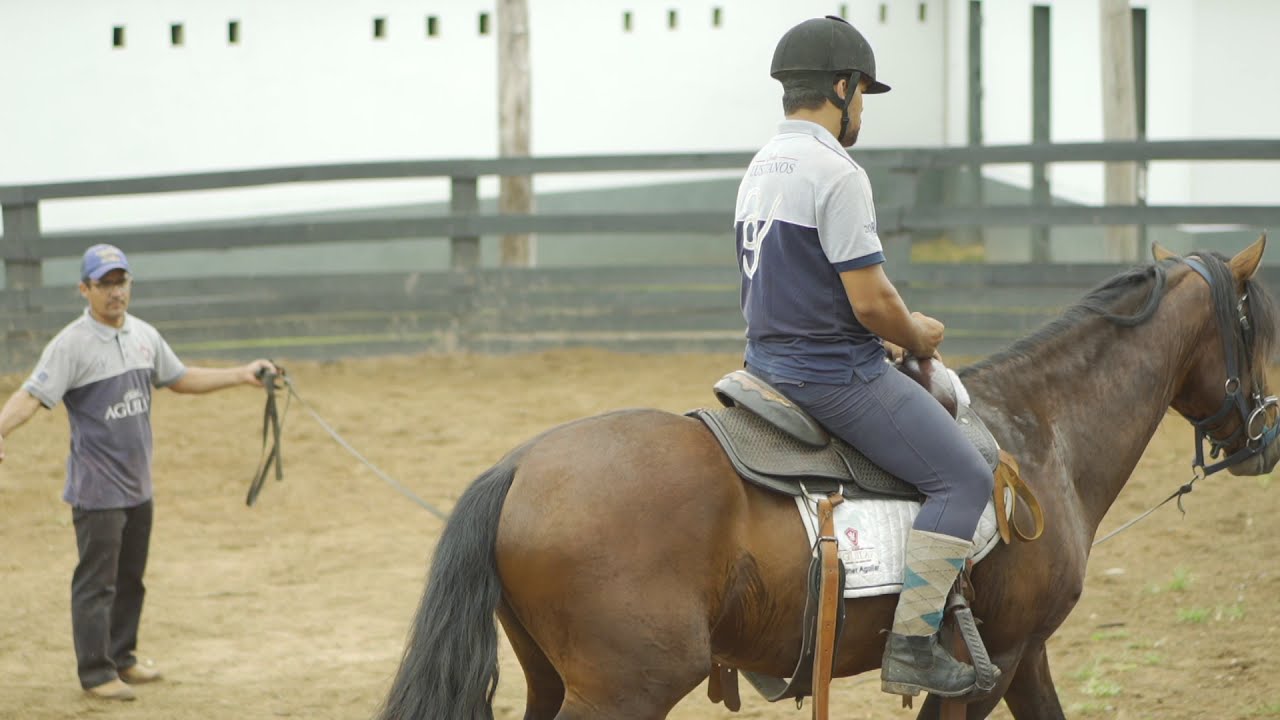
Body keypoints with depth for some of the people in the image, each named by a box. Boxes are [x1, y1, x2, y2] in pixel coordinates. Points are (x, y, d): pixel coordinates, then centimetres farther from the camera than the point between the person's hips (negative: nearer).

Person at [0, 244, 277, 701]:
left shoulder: (144, 336, 8)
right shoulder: (72, 344, -15)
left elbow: (180, 379, 22)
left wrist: (241, 376, 17)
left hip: (139, 487, 7)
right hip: (96, 488, -7)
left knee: (130, 578, 17)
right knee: (97, 581, -2)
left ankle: (121, 658, 29)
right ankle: (96, 673, 5)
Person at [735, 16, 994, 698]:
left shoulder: (760, 168, 12)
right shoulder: (835, 173, -19)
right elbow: (870, 300, -21)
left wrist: (899, 326, 17)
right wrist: (918, 336, -1)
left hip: (770, 362, 10)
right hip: (836, 373, -10)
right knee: (964, 479, -9)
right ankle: (911, 647, -15)